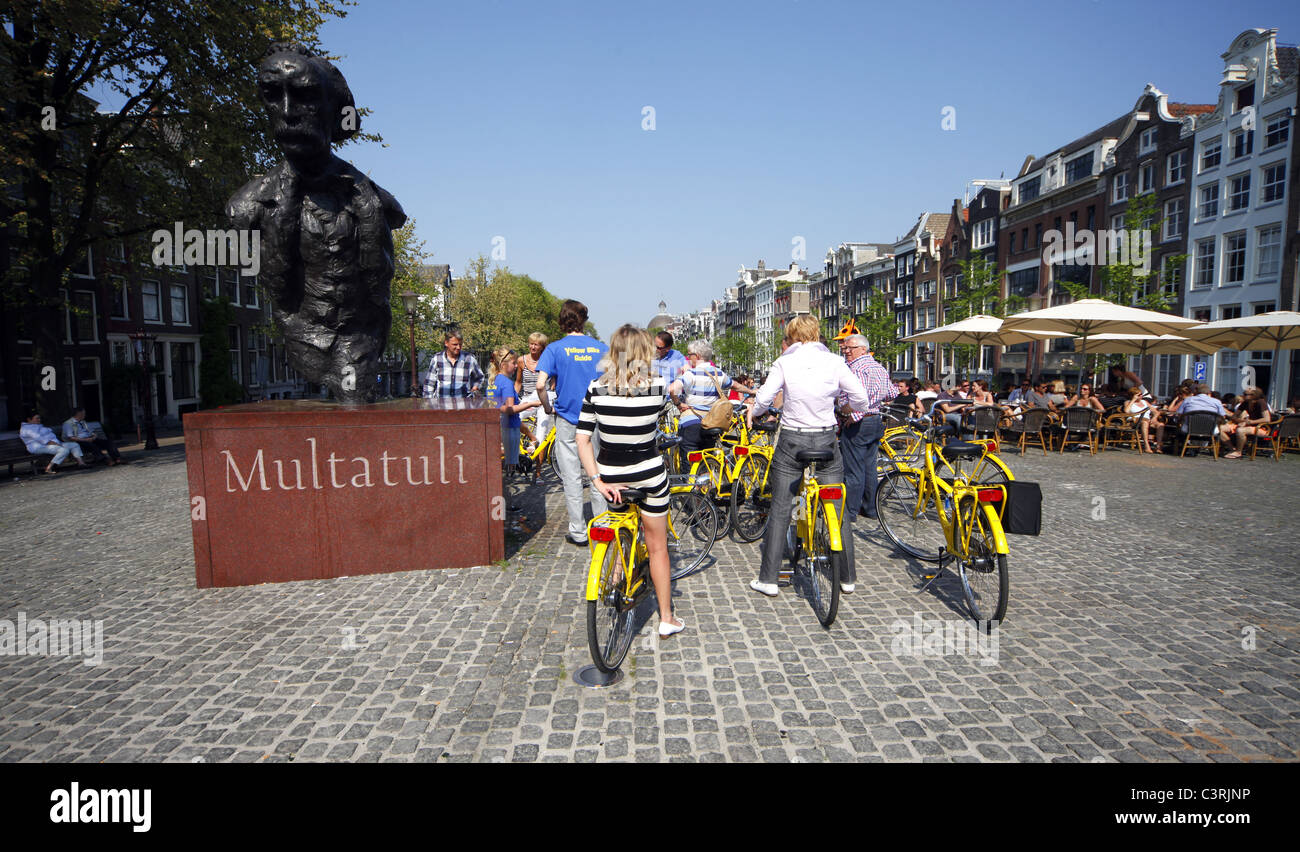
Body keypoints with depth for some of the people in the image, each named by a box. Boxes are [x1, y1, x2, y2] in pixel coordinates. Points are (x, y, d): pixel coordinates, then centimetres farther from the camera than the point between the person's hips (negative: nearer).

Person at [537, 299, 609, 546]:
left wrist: (548, 408, 0)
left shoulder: (555, 348, -7)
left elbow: (540, 385, -17)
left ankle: (578, 532, 11)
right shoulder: (601, 348, 1)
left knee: (571, 478, 5)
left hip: (568, 420, -2)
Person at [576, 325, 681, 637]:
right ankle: (667, 618, 23)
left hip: (610, 476, 2)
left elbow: (582, 439, -10)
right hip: (649, 475, -1)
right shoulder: (657, 385, -12)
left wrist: (598, 480, -9)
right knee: (657, 546, 13)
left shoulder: (596, 388, -8)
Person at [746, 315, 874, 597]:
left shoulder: (785, 363, -6)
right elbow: (861, 399, -2)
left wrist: (752, 411, 12)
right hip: (826, 440, 1)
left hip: (791, 442, -1)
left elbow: (764, 398, -9)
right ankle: (848, 577, 21)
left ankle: (768, 579, 11)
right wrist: (848, 408, 20)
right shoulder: (835, 362, -2)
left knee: (780, 510, 7)